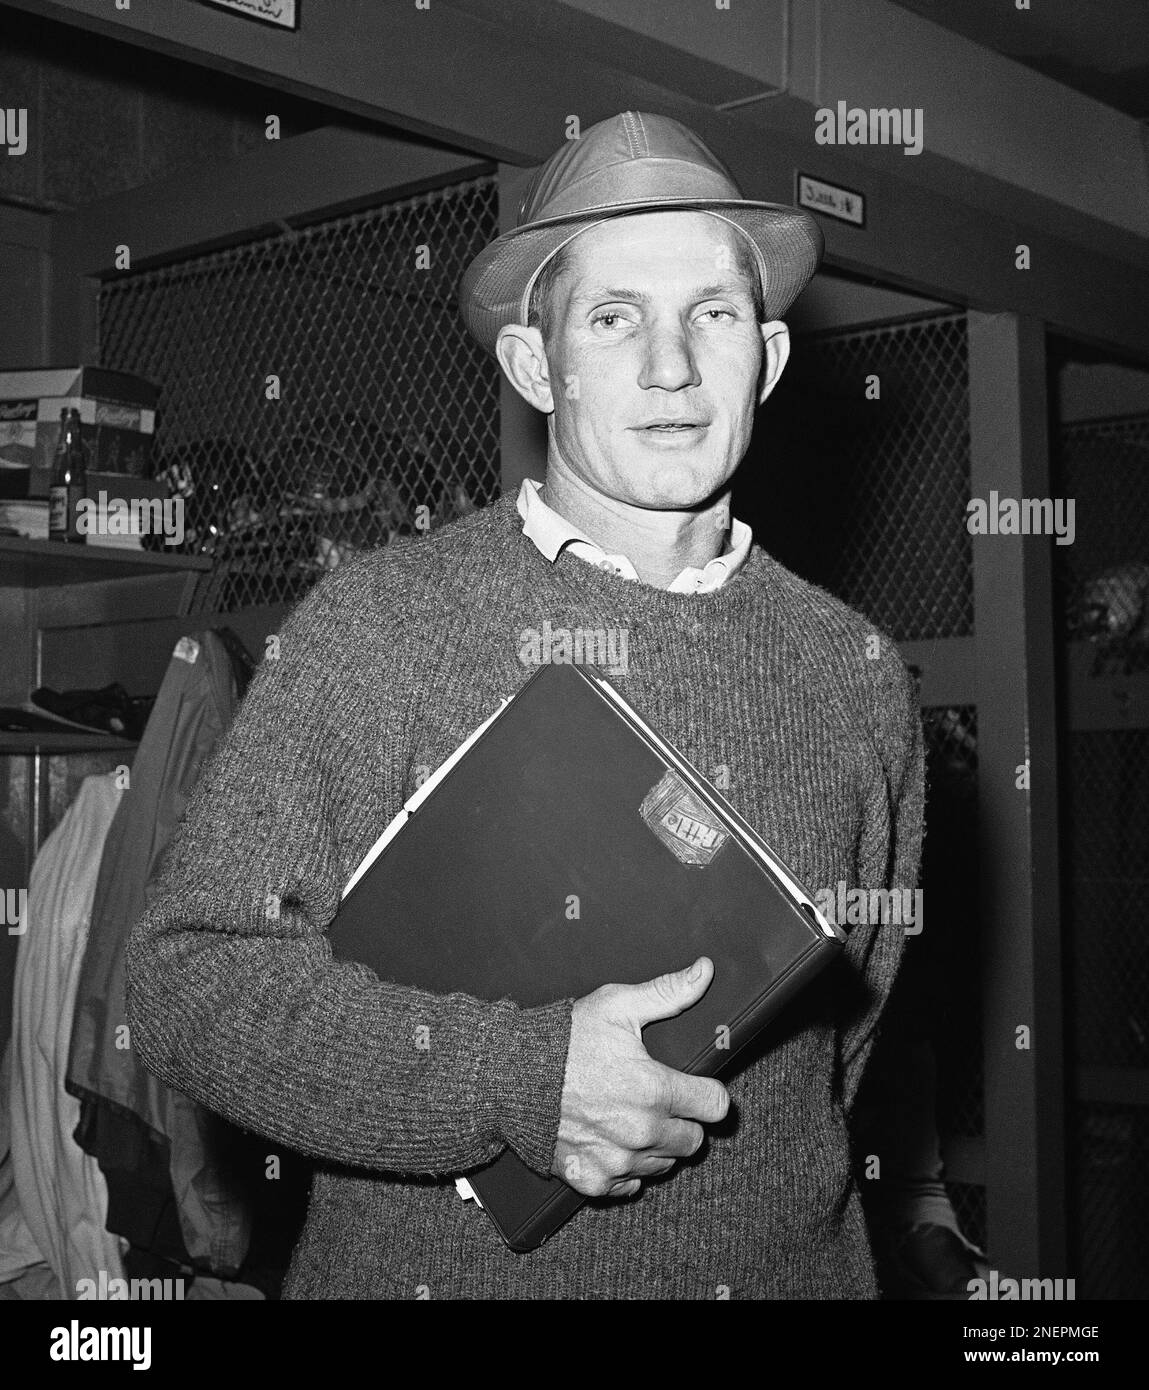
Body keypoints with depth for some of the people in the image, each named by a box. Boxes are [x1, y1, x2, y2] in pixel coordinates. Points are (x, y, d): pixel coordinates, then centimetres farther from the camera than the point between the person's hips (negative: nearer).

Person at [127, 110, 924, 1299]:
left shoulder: (857, 672, -1)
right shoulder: (370, 623, -10)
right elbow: (184, 975, -12)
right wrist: (517, 1081, -22)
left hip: (784, 1272, 3)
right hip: (432, 1269, -2)